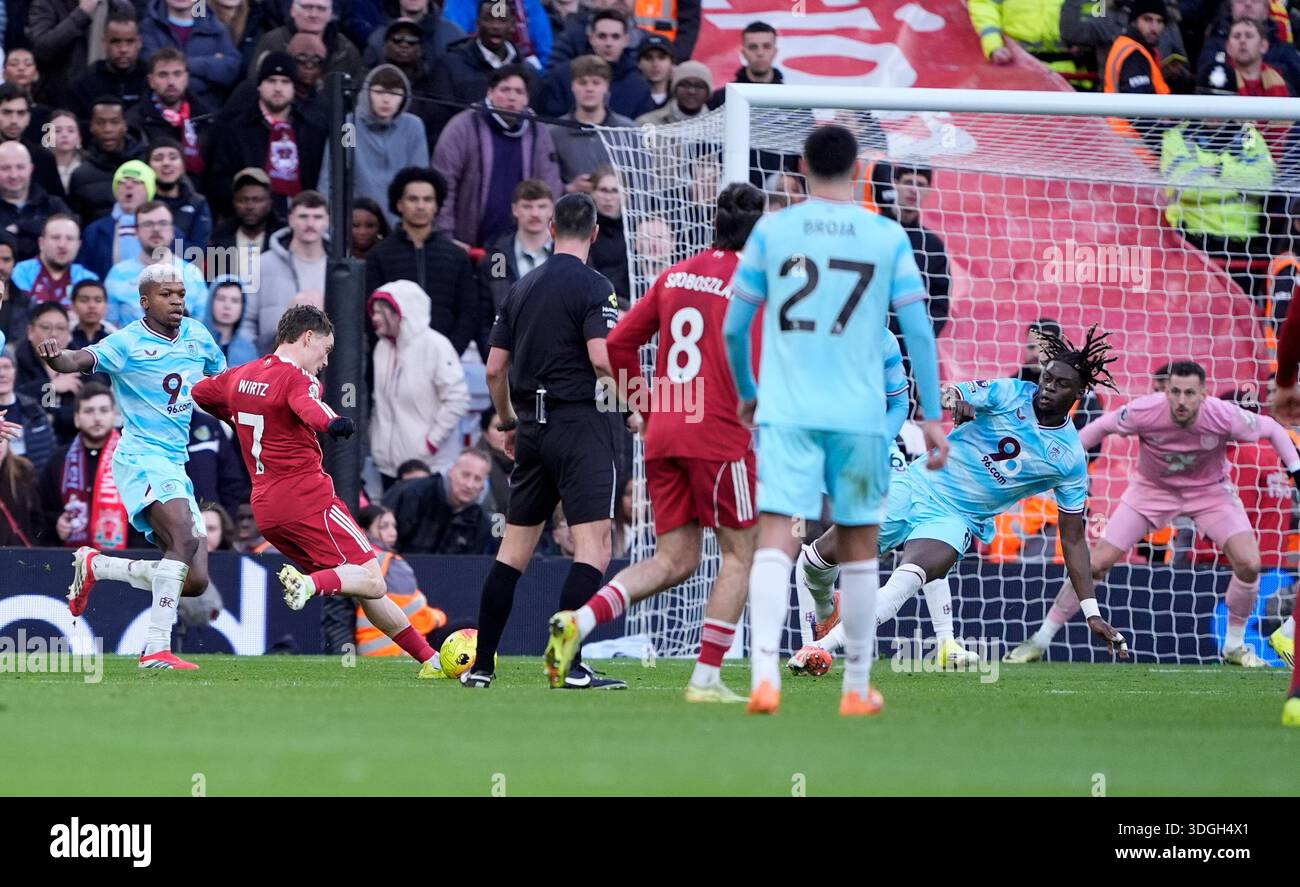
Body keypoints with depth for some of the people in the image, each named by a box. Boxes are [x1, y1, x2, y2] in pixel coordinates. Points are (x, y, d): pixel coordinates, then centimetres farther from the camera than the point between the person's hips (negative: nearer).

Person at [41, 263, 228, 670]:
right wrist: (56, 357, -47)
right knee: (184, 537, -31)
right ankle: (156, 649, -34)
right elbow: (81, 360, -25)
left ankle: (94, 566, 21)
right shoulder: (128, 343, -9)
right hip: (142, 458, -7)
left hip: (176, 467, 7)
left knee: (194, 581, 3)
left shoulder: (197, 336, 10)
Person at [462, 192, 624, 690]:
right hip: (579, 425, -7)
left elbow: (495, 369, 14)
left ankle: (482, 666, 13)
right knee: (593, 549, -8)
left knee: (514, 551, 13)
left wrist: (508, 422, 27)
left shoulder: (522, 288, 13)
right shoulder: (593, 288, -8)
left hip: (532, 429, 7)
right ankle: (567, 665, -18)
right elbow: (601, 358, -20)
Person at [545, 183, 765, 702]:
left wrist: (645, 406, 20)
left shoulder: (675, 275, 12)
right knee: (740, 554, 7)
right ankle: (706, 679, 3)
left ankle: (580, 620, -10)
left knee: (673, 562, 10)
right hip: (720, 433, -6)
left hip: (663, 434, 6)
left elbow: (619, 343, 13)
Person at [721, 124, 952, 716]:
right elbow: (918, 331, 1)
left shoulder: (771, 230, 4)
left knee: (775, 538, -7)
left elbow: (734, 327, 8)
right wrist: (932, 416, 7)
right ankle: (857, 687, 20)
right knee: (859, 546, 13)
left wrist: (746, 392, 25)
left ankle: (766, 673, -26)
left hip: (785, 413, 0)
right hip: (859, 416, 0)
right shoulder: (887, 238, 2)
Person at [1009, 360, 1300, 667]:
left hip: (1210, 491, 0)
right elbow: (1102, 427, -10)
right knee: (1097, 563, -8)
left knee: (1248, 564, -18)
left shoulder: (1224, 416, -29)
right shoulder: (1145, 411, -30)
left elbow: (1273, 430, -11)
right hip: (1152, 489, 0)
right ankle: (1040, 640, 7)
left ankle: (1235, 646, 6)